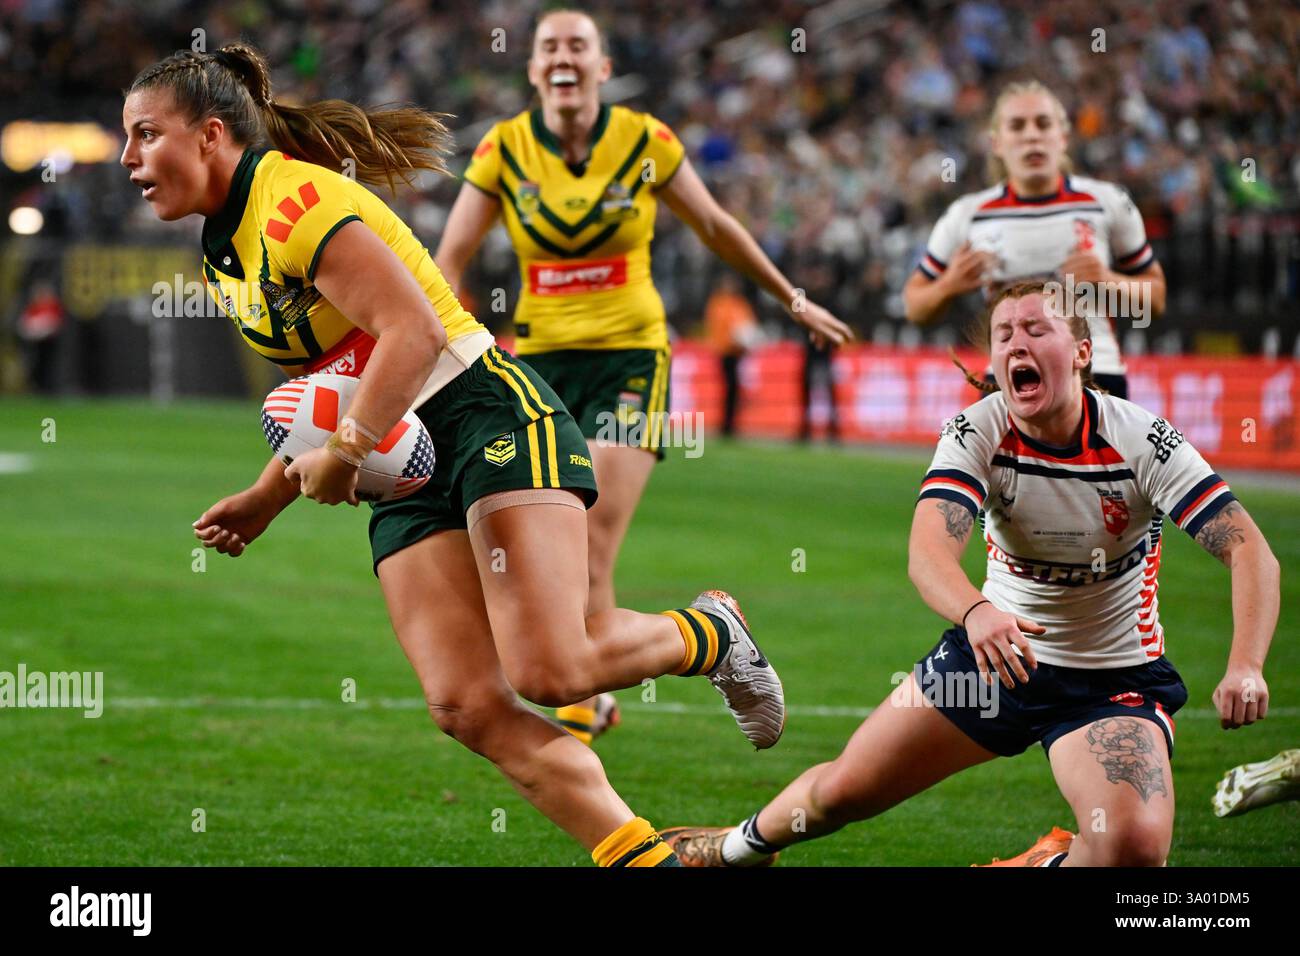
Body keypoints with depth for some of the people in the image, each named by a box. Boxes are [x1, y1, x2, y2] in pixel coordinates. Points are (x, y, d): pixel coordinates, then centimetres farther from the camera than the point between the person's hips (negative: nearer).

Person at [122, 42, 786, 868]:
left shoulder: (294, 198, -14)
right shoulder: (224, 257, 16)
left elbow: (413, 329, -24)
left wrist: (343, 454, -22)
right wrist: (264, 501, 21)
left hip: (488, 414, -9)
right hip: (406, 467, 9)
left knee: (546, 671, -22)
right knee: (468, 707, -10)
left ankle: (711, 635, 7)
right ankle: (643, 857, -8)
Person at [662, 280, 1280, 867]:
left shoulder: (1142, 440, -19)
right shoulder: (977, 432, -14)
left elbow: (1252, 553, -24)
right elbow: (927, 552, -30)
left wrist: (1244, 667, -42)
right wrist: (976, 612, -53)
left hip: (1114, 680, -2)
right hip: (993, 647, 2)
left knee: (1135, 844, -29)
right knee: (842, 791, 6)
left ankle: (1052, 863, 7)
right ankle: (743, 843, 42)